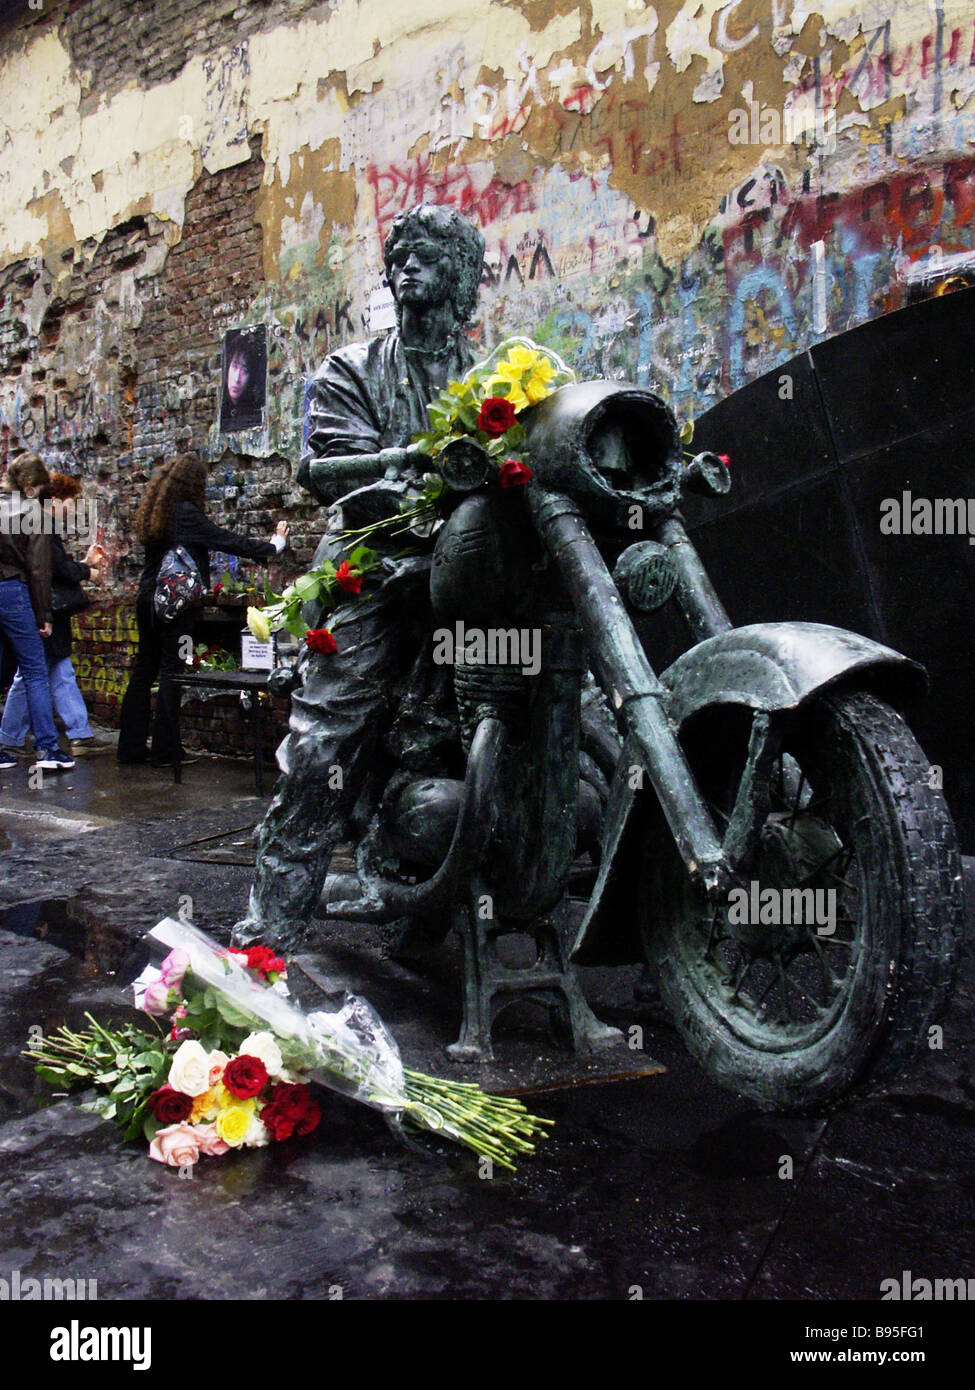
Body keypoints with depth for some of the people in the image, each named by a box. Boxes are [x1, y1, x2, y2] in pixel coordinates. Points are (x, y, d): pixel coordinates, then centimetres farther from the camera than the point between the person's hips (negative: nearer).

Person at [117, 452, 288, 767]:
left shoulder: (154, 512, 12)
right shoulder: (186, 513, -12)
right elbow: (228, 541, -10)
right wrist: (274, 546, 1)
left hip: (148, 597, 8)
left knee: (144, 669, 11)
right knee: (172, 672, -2)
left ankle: (132, 746, 16)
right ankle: (165, 750, 2)